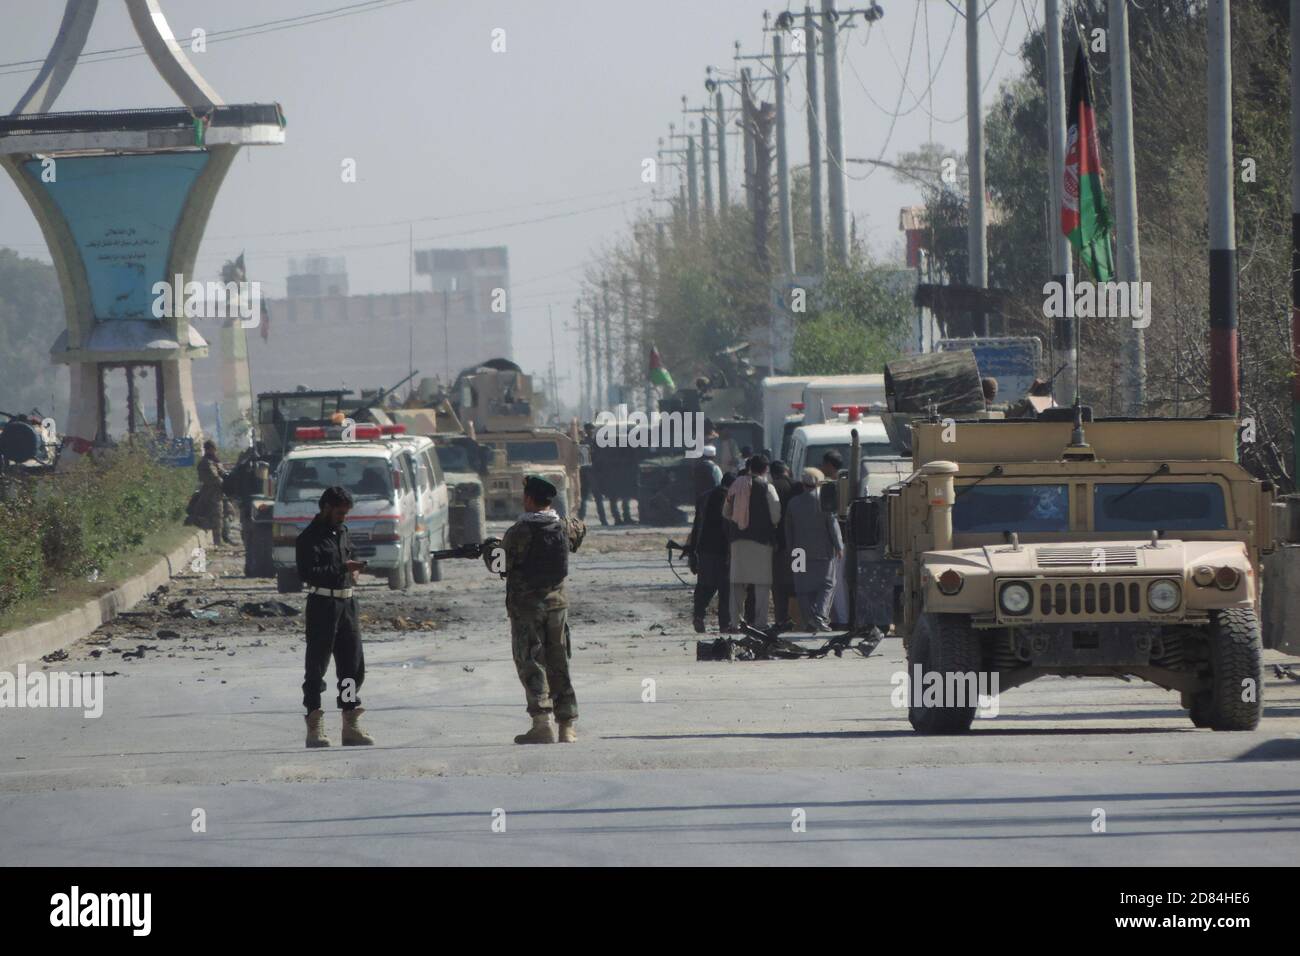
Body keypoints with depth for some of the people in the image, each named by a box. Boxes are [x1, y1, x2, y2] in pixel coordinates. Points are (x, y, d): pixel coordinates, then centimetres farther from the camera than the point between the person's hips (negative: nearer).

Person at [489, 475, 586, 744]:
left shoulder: (519, 532, -15)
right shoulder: (564, 527, 1)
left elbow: (499, 564, -10)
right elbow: (581, 530, 25)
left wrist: (488, 549, 11)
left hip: (526, 606, -5)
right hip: (557, 603, 5)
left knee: (531, 664, -2)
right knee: (559, 666, 12)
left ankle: (542, 721, -17)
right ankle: (568, 726, 11)